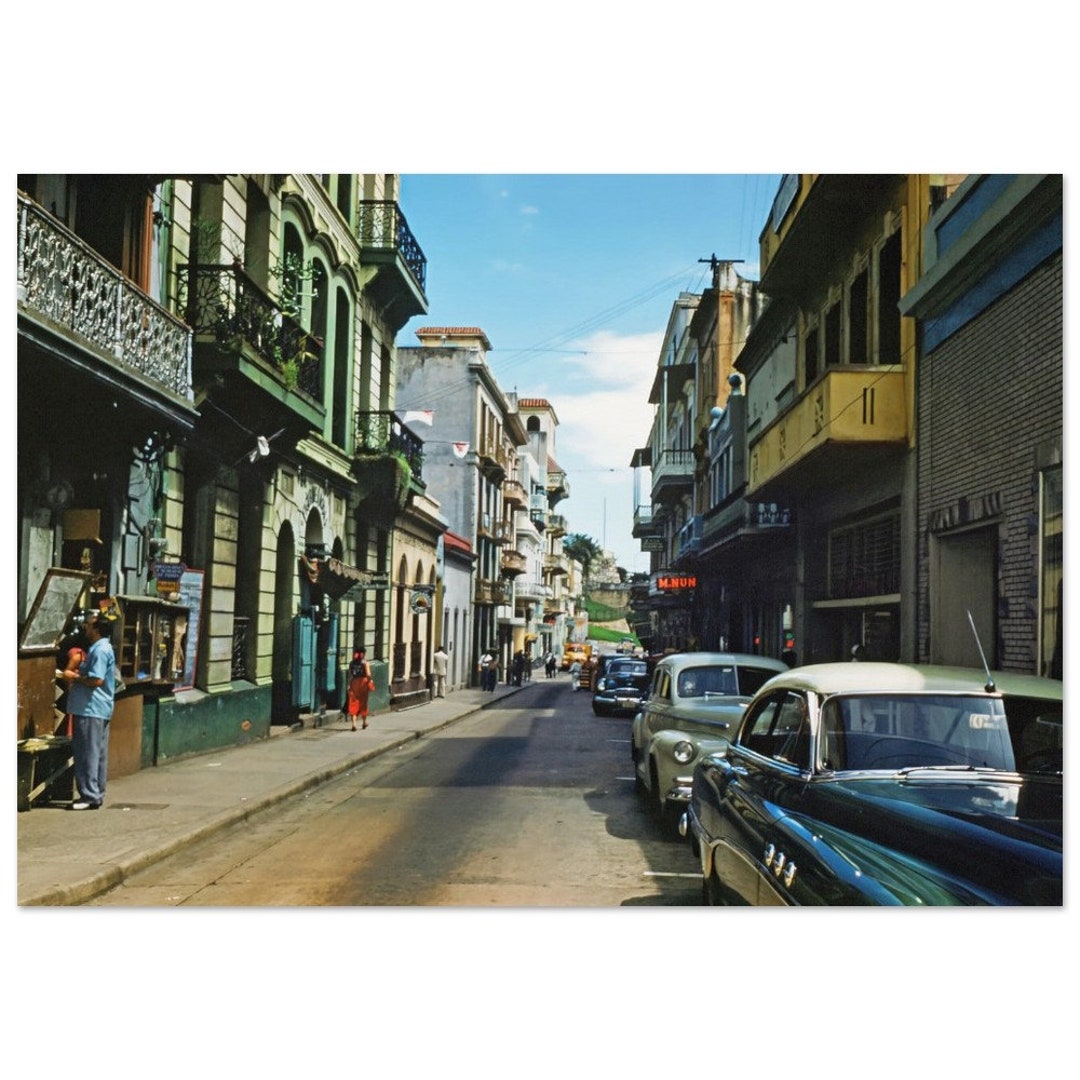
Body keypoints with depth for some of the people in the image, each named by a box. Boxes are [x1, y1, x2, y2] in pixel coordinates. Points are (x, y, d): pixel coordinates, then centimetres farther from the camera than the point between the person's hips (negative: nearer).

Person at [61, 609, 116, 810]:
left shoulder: (100, 650, -16)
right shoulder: (100, 648, 17)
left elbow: (96, 680, -23)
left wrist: (74, 677, -11)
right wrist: (78, 675, 9)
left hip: (91, 710, -11)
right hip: (97, 709, 11)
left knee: (88, 754, -7)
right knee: (97, 754, 12)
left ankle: (90, 796, -5)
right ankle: (96, 794, 17)